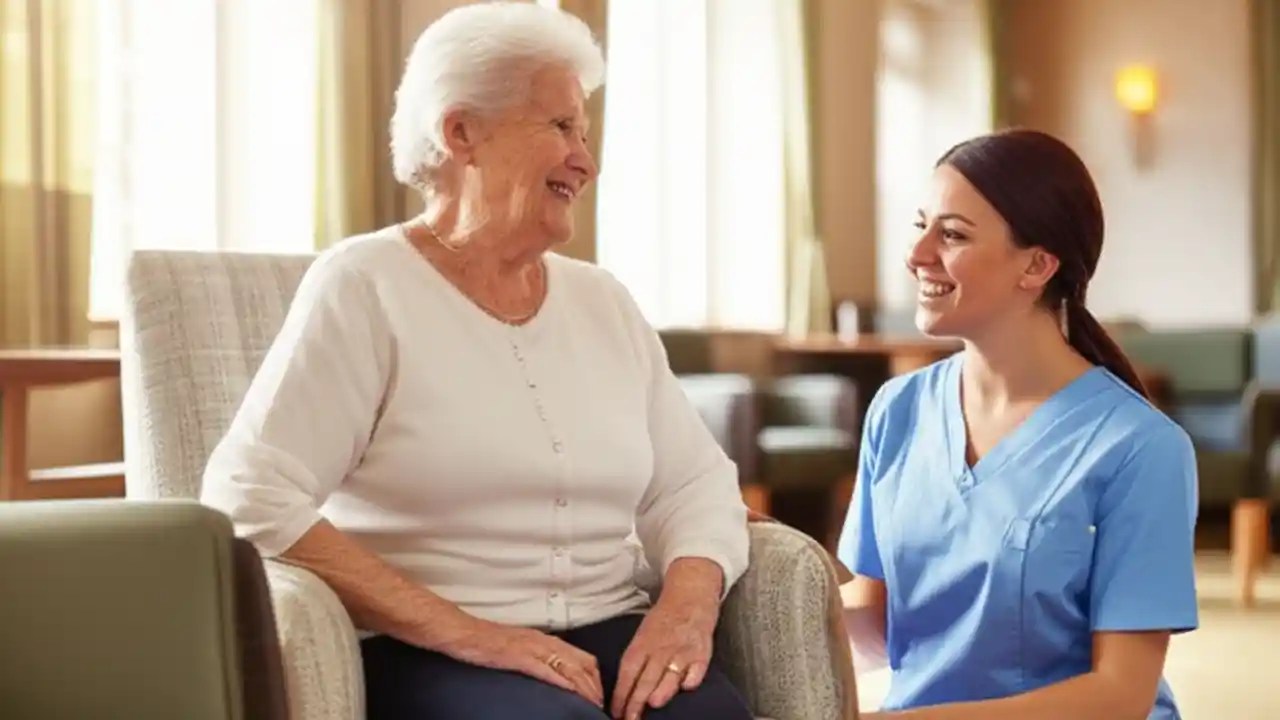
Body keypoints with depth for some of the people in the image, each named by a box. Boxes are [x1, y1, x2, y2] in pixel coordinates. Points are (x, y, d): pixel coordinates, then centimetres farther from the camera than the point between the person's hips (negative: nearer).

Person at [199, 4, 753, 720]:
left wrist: (688, 605, -9)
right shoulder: (364, 286, -3)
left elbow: (695, 484, 14)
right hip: (423, 655, -5)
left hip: (611, 637, 5)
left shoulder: (602, 301, 15)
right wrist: (463, 632, -18)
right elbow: (249, 500, -13)